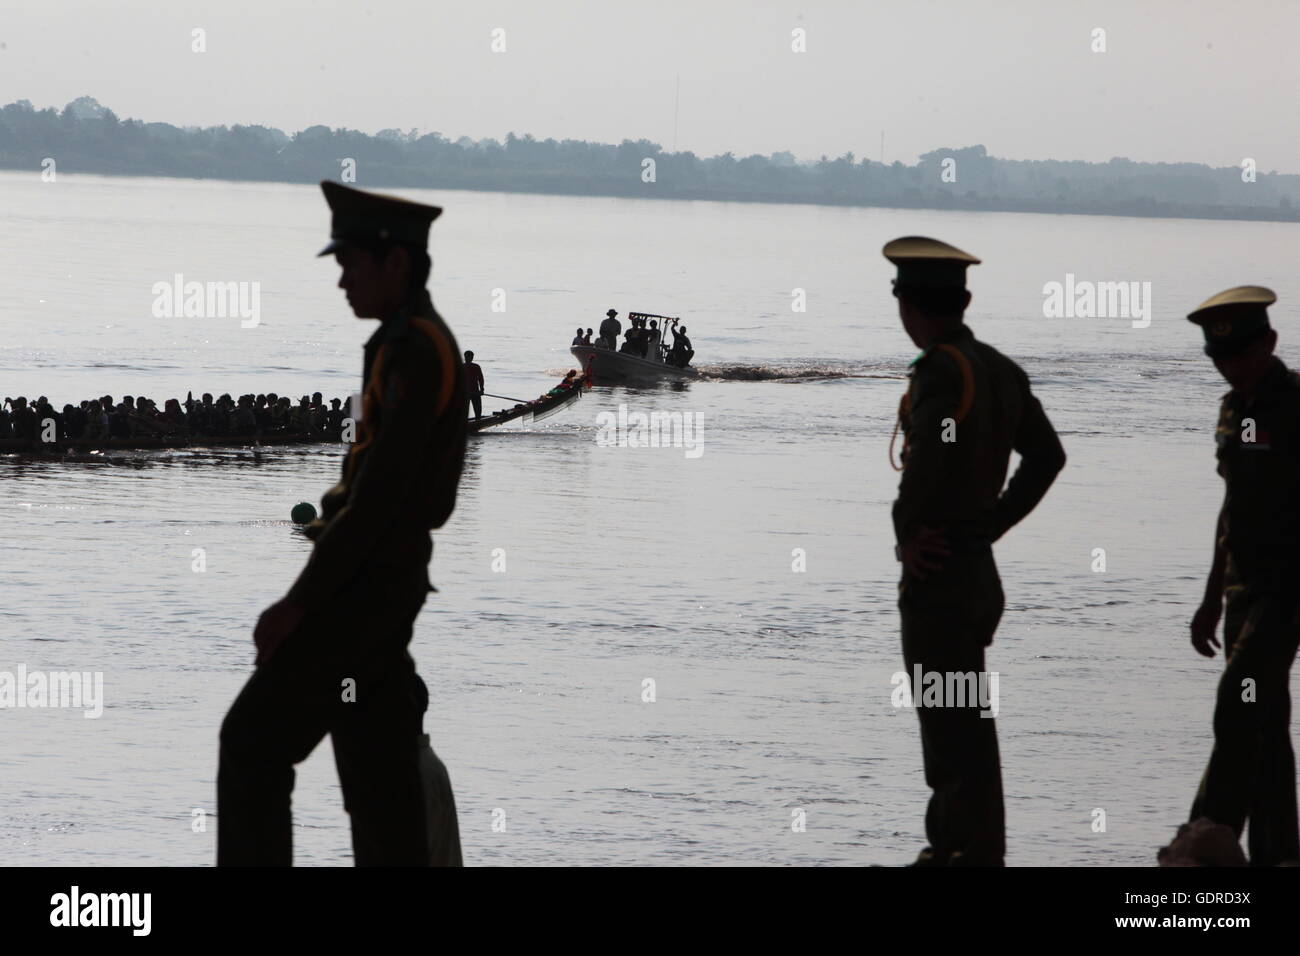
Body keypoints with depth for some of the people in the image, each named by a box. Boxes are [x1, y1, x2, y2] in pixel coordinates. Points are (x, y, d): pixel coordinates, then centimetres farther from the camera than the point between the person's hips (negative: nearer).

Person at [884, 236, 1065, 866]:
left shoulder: (941, 369, -16)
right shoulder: (1001, 370, 11)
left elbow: (932, 453, -30)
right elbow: (1047, 456, 18)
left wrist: (906, 535, -17)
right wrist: (994, 522, 14)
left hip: (937, 577, -9)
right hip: (977, 570, 9)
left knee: (955, 730, -6)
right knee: (961, 725, 17)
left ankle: (974, 851, -5)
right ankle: (951, 846, 25)